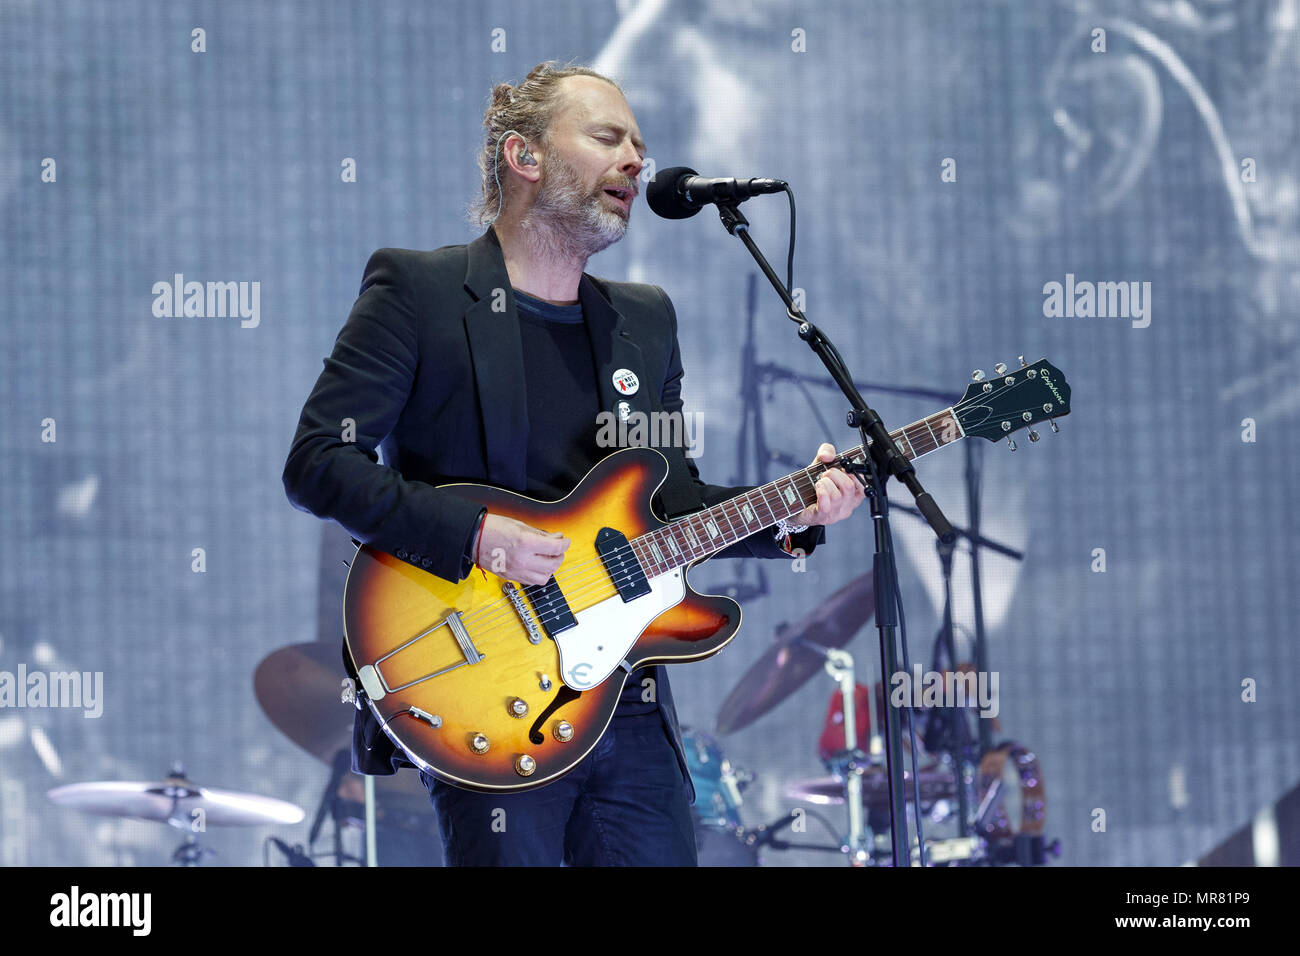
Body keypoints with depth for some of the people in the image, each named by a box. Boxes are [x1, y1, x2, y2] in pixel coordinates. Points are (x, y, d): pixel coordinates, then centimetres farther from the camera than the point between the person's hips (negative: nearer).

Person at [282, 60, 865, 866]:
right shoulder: (416, 291, -2)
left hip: (632, 704, 6)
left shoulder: (647, 321, 17)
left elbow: (673, 500, 17)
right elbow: (318, 461, -9)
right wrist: (475, 534, -19)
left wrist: (789, 516, -1)